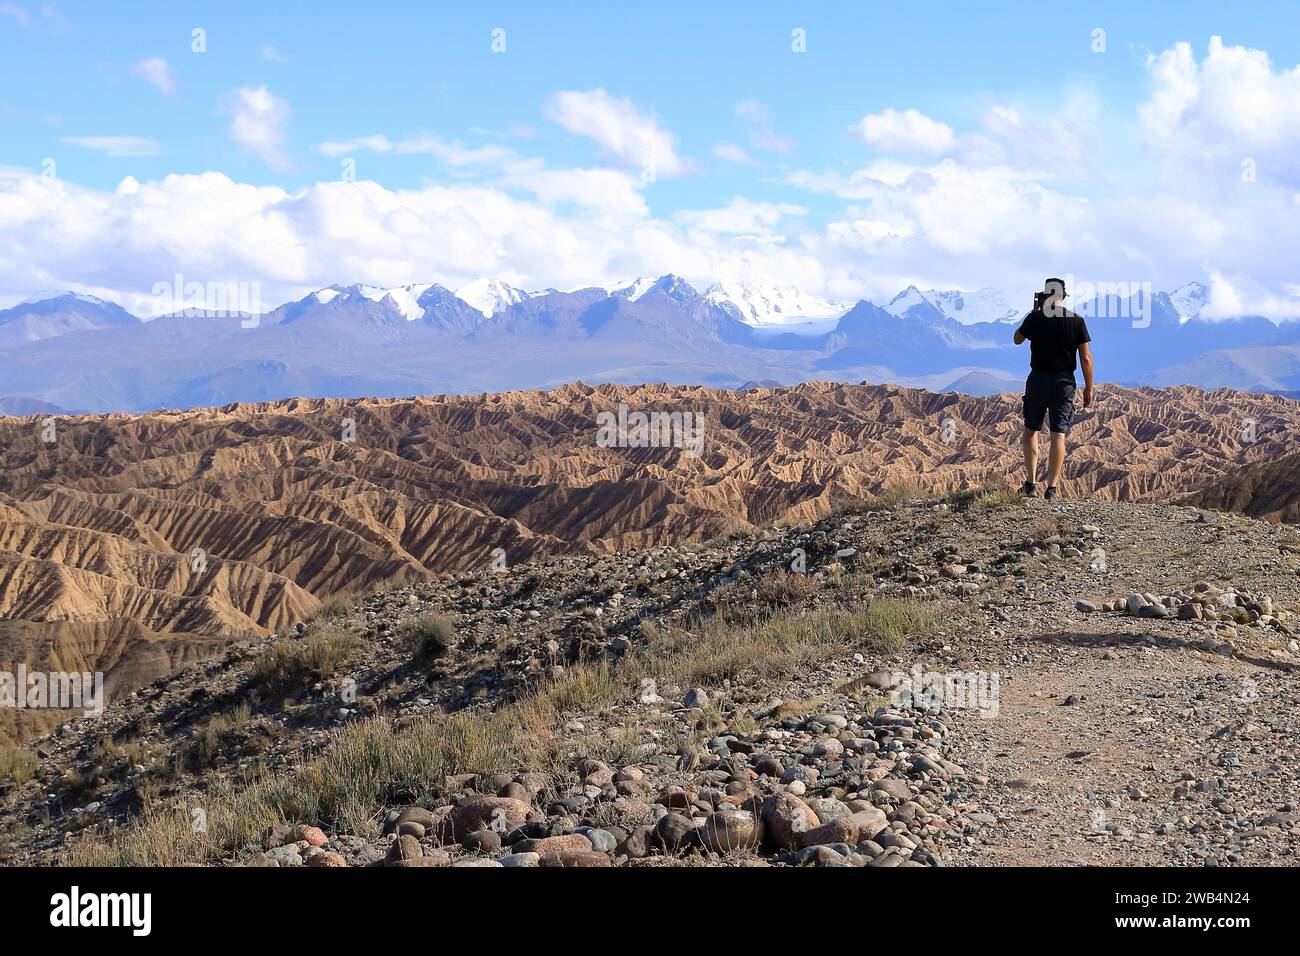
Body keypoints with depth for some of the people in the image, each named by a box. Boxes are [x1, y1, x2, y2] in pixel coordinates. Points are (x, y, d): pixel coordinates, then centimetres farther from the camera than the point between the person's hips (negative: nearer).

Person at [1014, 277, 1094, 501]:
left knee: (1031, 430, 14)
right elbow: (1086, 358, -5)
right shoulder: (1077, 321, -4)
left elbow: (1017, 339, 13)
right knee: (1059, 435, 0)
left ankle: (1031, 483, 6)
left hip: (1038, 380, 0)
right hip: (1065, 382, 1)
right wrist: (1088, 388, 3)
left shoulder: (1035, 318, -7)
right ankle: (1051, 488, -6)